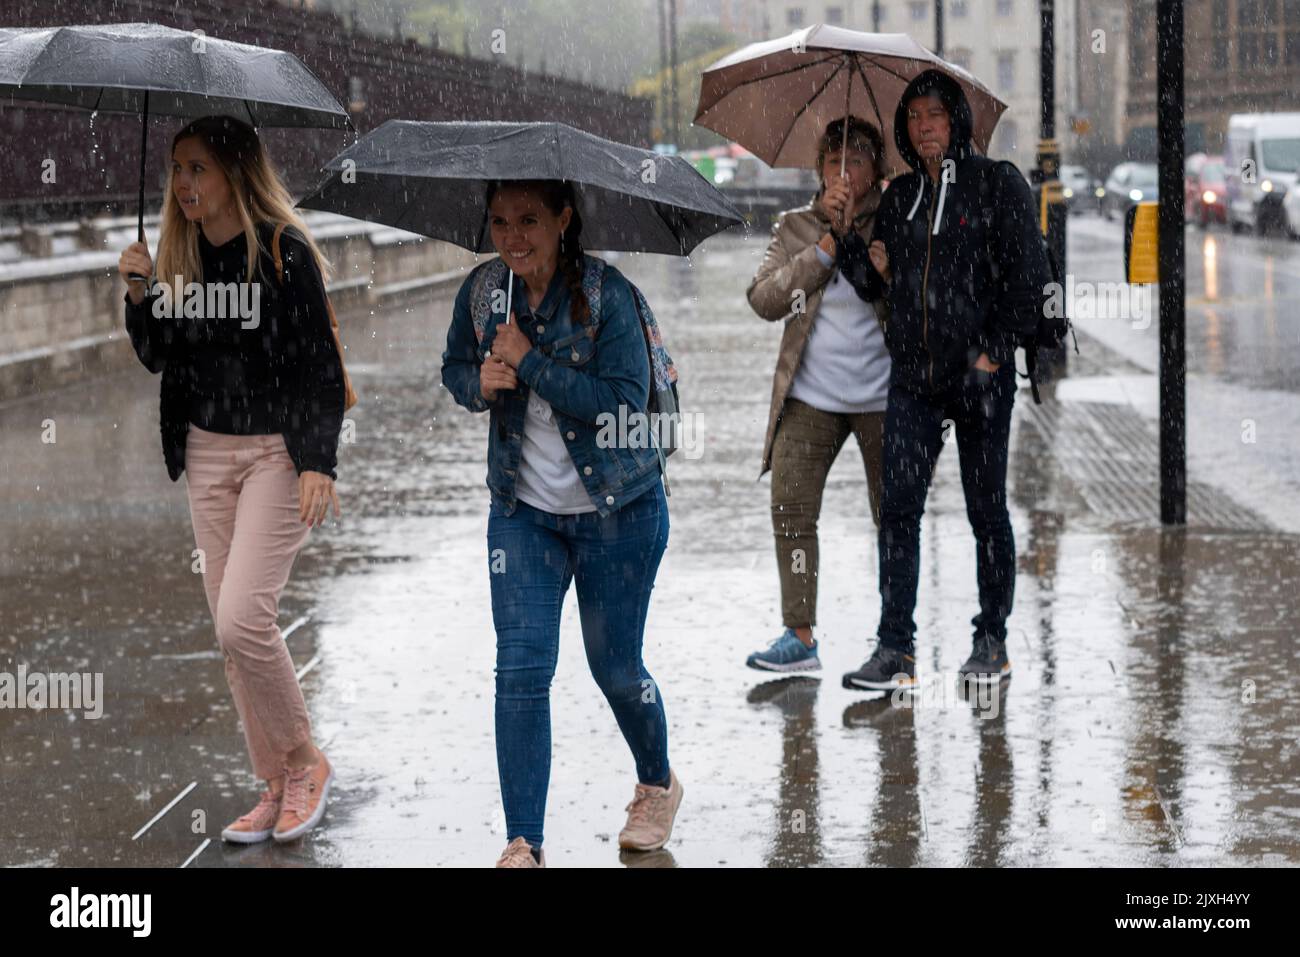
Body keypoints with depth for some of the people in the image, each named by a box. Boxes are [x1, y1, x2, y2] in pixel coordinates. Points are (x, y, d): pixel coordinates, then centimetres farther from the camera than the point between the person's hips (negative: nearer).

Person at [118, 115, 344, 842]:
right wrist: (139, 297, -4)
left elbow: (321, 365, -11)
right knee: (233, 626, 6)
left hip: (276, 450, -7)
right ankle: (277, 785, 16)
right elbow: (161, 358, 13)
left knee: (243, 618, -16)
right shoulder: (184, 257, 8)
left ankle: (306, 761, 4)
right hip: (207, 452, 7)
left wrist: (318, 463, -18)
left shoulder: (284, 252, -11)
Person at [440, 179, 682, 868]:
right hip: (523, 510, 3)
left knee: (615, 666, 8)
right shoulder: (481, 290, -2)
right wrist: (481, 382, -10)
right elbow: (454, 367, 14)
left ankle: (658, 784, 39)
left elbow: (625, 402, -23)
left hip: (617, 510, -3)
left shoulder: (606, 294, -16)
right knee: (520, 668, -6)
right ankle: (523, 844, -1)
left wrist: (529, 362, -26)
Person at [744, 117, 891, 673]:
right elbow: (765, 299, -6)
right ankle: (799, 635, 1)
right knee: (790, 508, -7)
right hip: (810, 395, 2)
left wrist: (852, 231, -18)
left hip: (881, 395, -2)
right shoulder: (794, 228, 7)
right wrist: (826, 247, -12)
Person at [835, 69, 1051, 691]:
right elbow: (878, 283, 18)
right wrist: (854, 250, -2)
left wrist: (995, 350, -11)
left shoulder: (998, 185, -2)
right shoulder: (900, 196, 13)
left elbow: (1028, 276, -6)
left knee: (986, 509, 4)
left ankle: (992, 644, 16)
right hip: (913, 376, 4)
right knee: (898, 509, -2)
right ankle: (894, 651, -1)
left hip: (980, 376, -4)